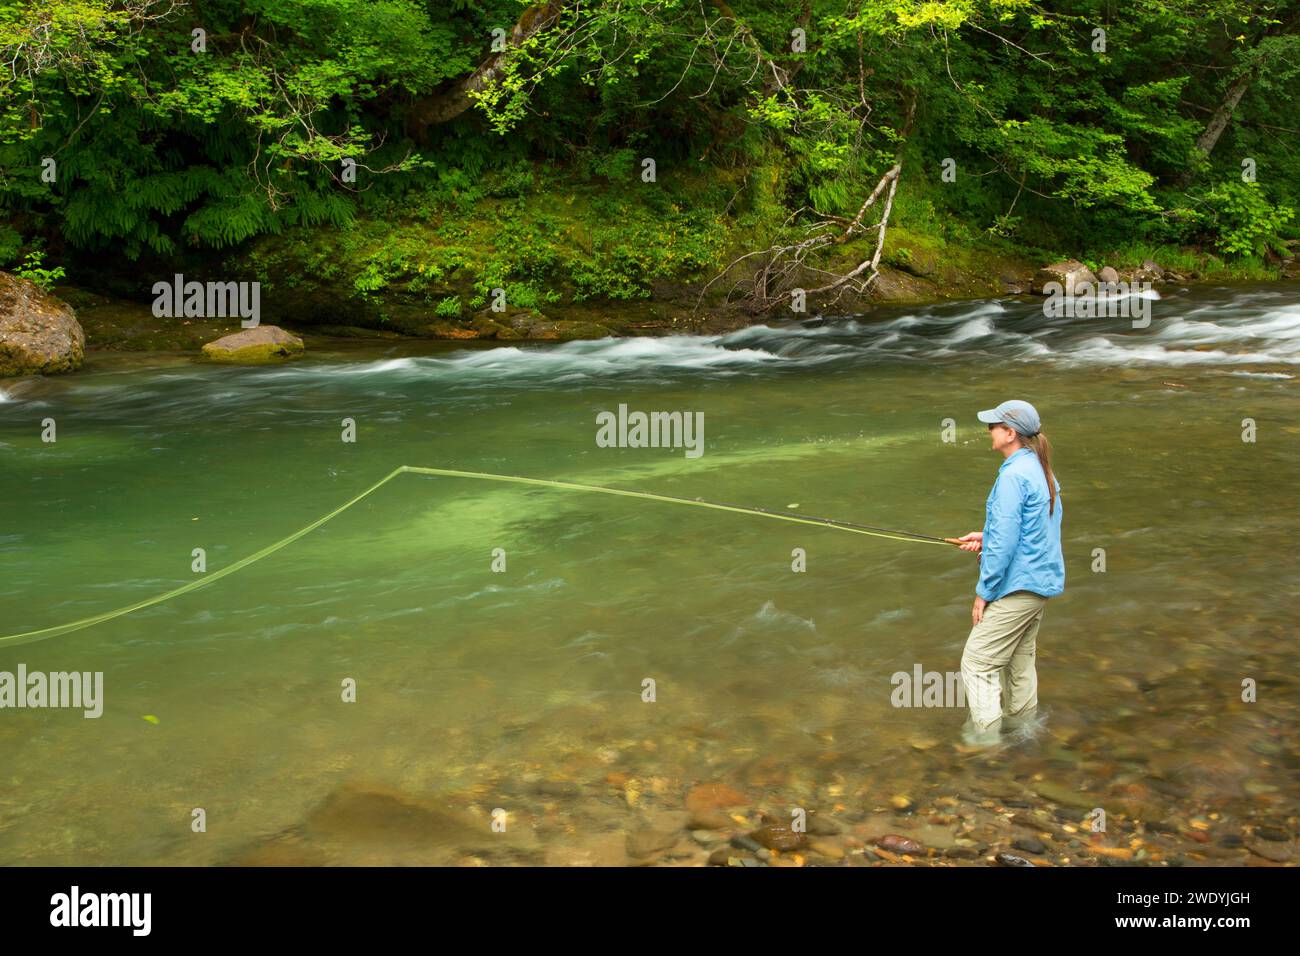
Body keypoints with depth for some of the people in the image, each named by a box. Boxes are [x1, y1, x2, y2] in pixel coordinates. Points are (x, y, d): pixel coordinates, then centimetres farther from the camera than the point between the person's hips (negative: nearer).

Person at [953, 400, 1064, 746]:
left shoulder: (1014, 475, -20)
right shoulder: (1043, 471, 10)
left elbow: (1005, 543, -22)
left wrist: (983, 592, -15)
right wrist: (986, 537, 16)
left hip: (1017, 587, -10)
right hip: (1042, 582, 10)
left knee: (978, 663, -4)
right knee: (1020, 659, 19)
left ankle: (985, 738, -1)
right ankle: (1022, 725, 28)